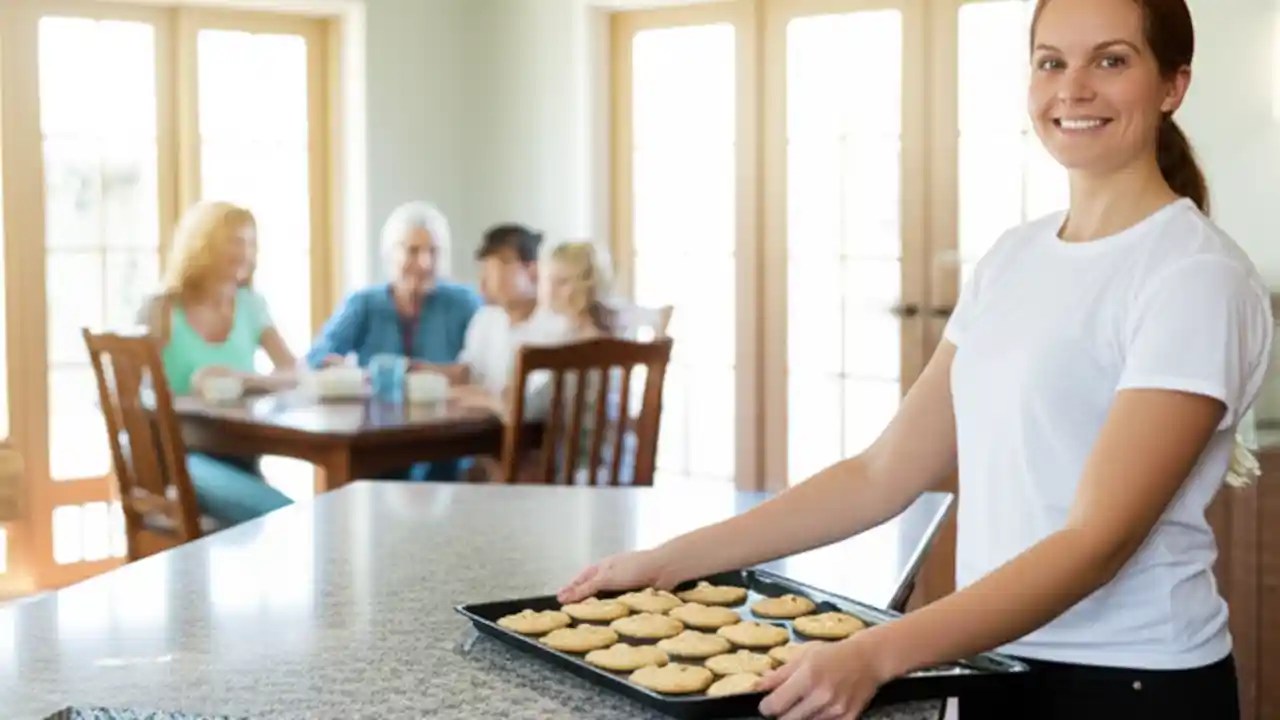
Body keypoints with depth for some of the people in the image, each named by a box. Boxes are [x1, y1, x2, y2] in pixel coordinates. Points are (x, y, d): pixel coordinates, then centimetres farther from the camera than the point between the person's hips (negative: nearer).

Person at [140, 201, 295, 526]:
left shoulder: (251, 306, 12)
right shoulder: (162, 311, -1)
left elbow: (296, 373, 2)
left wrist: (240, 377, -16)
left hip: (238, 456, 4)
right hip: (182, 454, -4)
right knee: (282, 517, -30)